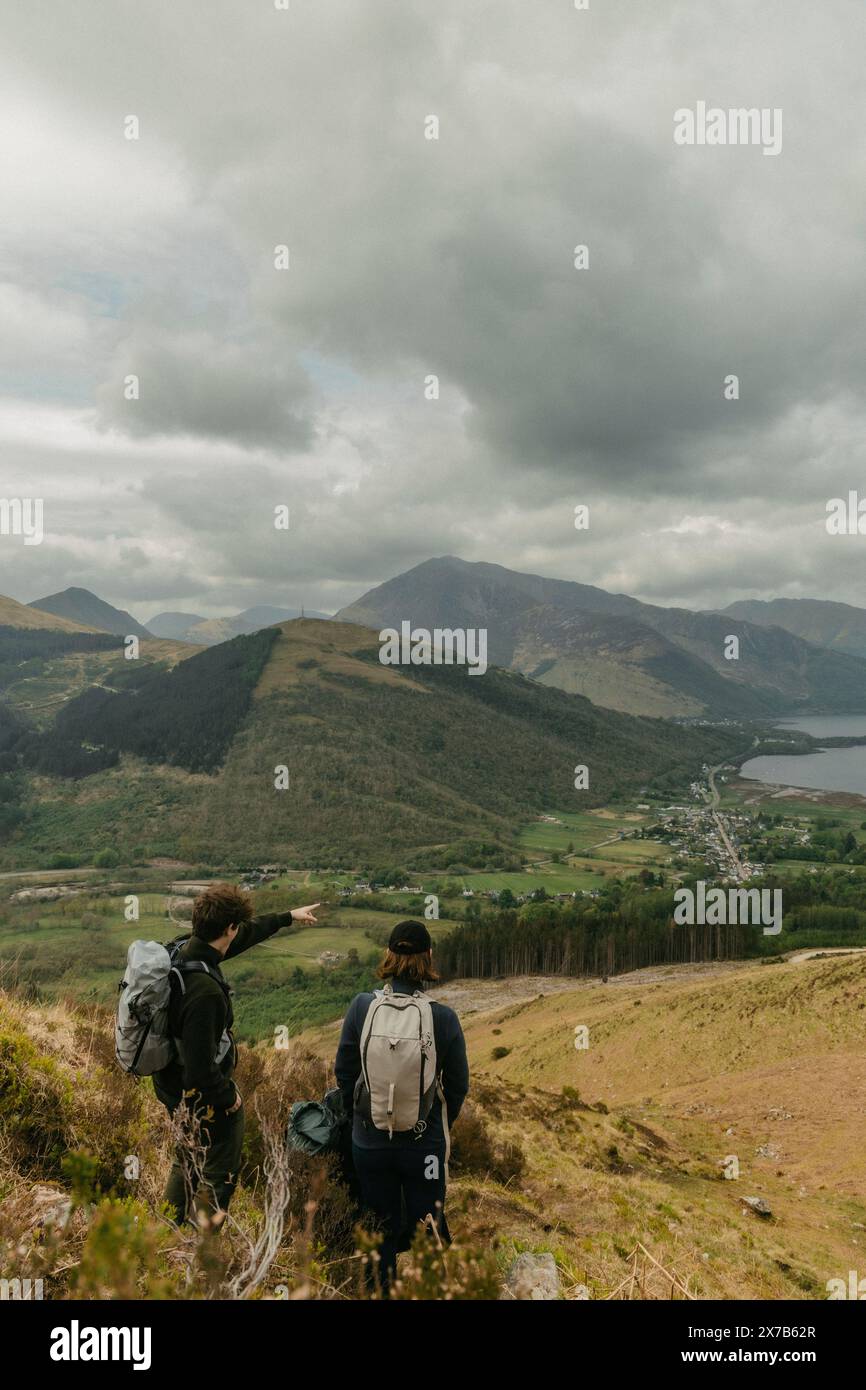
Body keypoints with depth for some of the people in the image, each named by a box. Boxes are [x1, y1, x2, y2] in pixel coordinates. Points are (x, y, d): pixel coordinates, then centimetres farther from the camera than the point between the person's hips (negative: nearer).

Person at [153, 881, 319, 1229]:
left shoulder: (184, 951, -7)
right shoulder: (204, 990, -35)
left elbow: (247, 934, 10)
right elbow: (201, 1064, -32)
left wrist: (288, 916, 21)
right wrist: (228, 1098, -14)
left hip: (174, 1088, 9)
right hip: (204, 1095, -9)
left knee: (188, 1162, 28)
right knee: (220, 1174, 12)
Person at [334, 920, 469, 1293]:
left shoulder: (362, 1006, -16)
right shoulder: (443, 1017, -19)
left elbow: (343, 1072, -4)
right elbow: (458, 1085, -7)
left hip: (369, 1140, 1)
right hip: (425, 1140, -1)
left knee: (381, 1225, 21)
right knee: (427, 1224, 19)